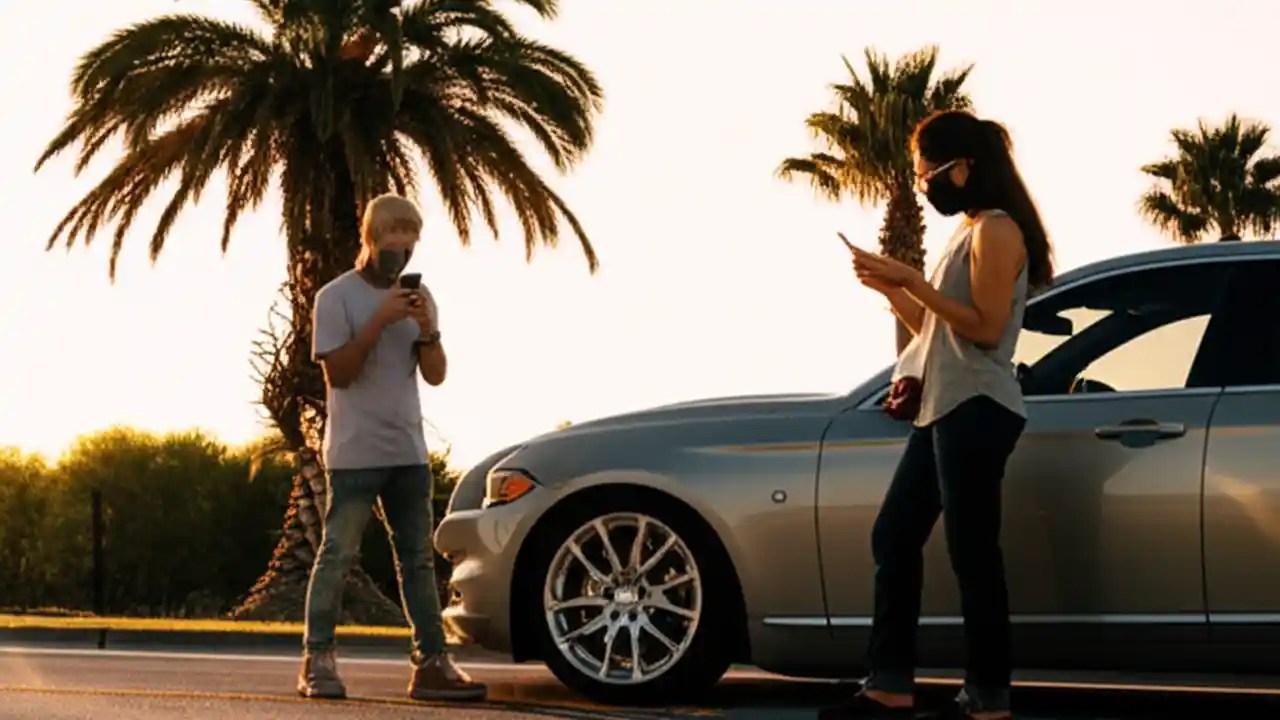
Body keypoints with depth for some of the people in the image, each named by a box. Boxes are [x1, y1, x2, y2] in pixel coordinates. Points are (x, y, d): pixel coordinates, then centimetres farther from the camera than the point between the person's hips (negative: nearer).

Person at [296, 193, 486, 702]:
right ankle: (318, 662, -1)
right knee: (337, 556, -5)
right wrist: (380, 321, -20)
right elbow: (337, 373, -13)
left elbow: (435, 375, 7)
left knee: (418, 560, 4)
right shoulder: (336, 297, -5)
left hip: (409, 451, 6)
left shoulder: (417, 297, 11)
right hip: (355, 453, -6)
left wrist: (427, 330, -12)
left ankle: (432, 664, 4)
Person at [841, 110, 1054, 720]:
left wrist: (914, 281, -16)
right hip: (941, 411, 10)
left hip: (976, 411, -10)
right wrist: (890, 287, 9)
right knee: (893, 537, 8)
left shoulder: (997, 231, -9)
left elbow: (985, 327, -17)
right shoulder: (967, 233, 21)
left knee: (971, 551, -9)